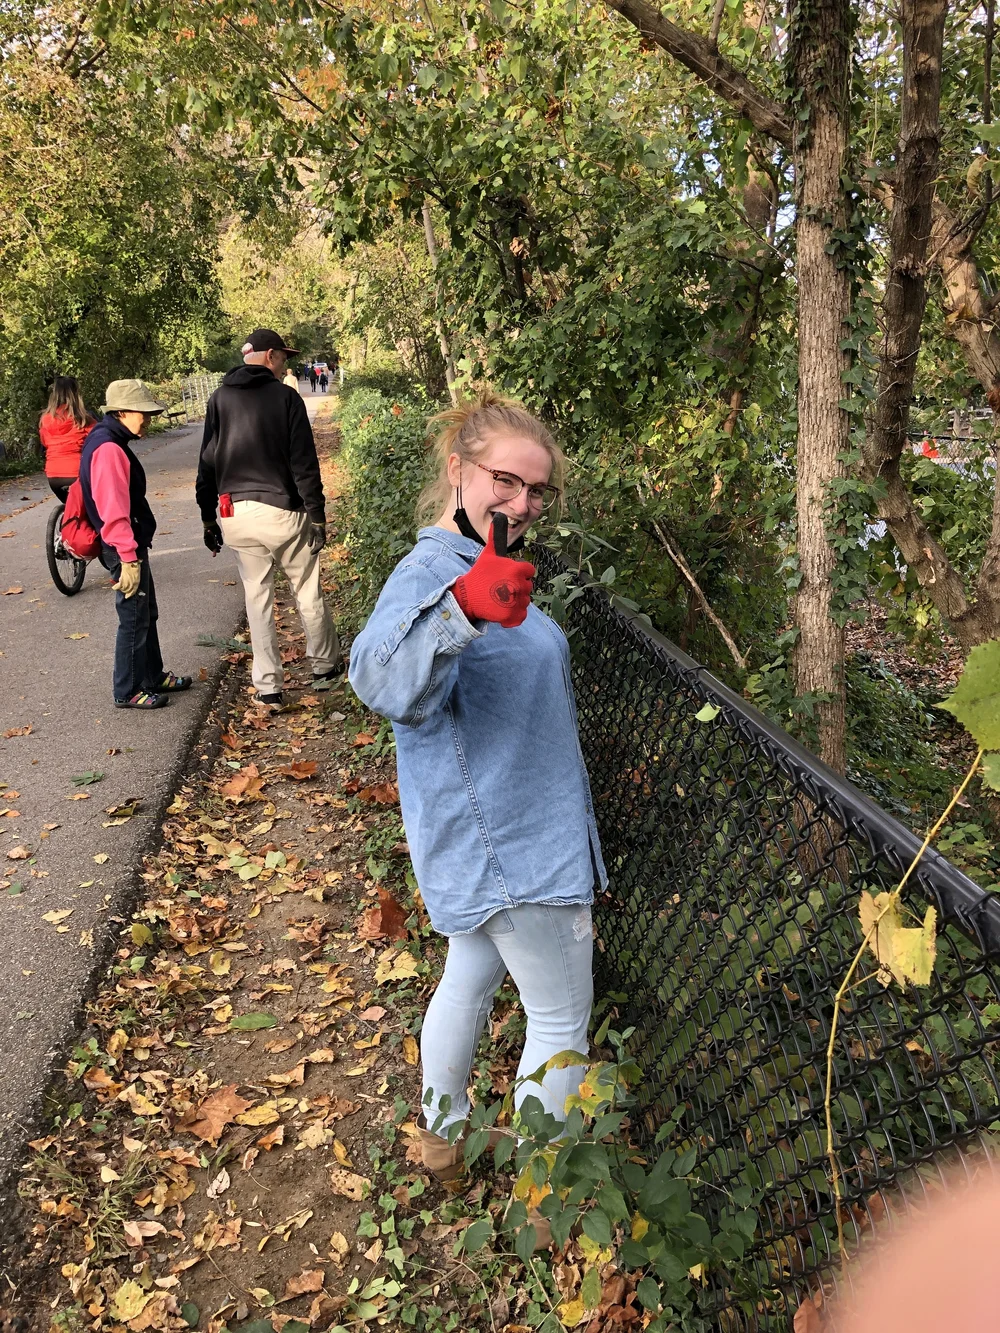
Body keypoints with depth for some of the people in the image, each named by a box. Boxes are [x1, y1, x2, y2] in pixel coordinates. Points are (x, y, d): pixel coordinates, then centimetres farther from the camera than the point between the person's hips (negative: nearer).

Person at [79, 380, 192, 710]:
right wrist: (128, 558, -26)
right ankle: (128, 692, 11)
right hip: (125, 549, -10)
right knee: (134, 618, 0)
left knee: (147, 614, 19)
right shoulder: (108, 448, -20)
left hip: (133, 545, 10)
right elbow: (113, 511, -25)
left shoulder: (112, 443, 12)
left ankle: (154, 676, 33)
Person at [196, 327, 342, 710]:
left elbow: (207, 463, 9)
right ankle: (325, 666, 26)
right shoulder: (285, 396, -5)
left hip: (235, 514, 4)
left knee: (257, 599, 10)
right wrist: (318, 515, -3)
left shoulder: (219, 399, 8)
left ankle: (268, 688, 12)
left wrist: (209, 518, 14)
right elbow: (304, 463, -8)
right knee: (308, 593, 12)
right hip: (281, 511, -4)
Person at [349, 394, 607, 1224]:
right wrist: (460, 610, -62)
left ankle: (443, 1134, 46)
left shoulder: (486, 569, 7)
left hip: (488, 843, 10)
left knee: (472, 977, 25)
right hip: (509, 847, -10)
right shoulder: (431, 573, -24)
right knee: (562, 1018, 7)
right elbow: (384, 681, -48)